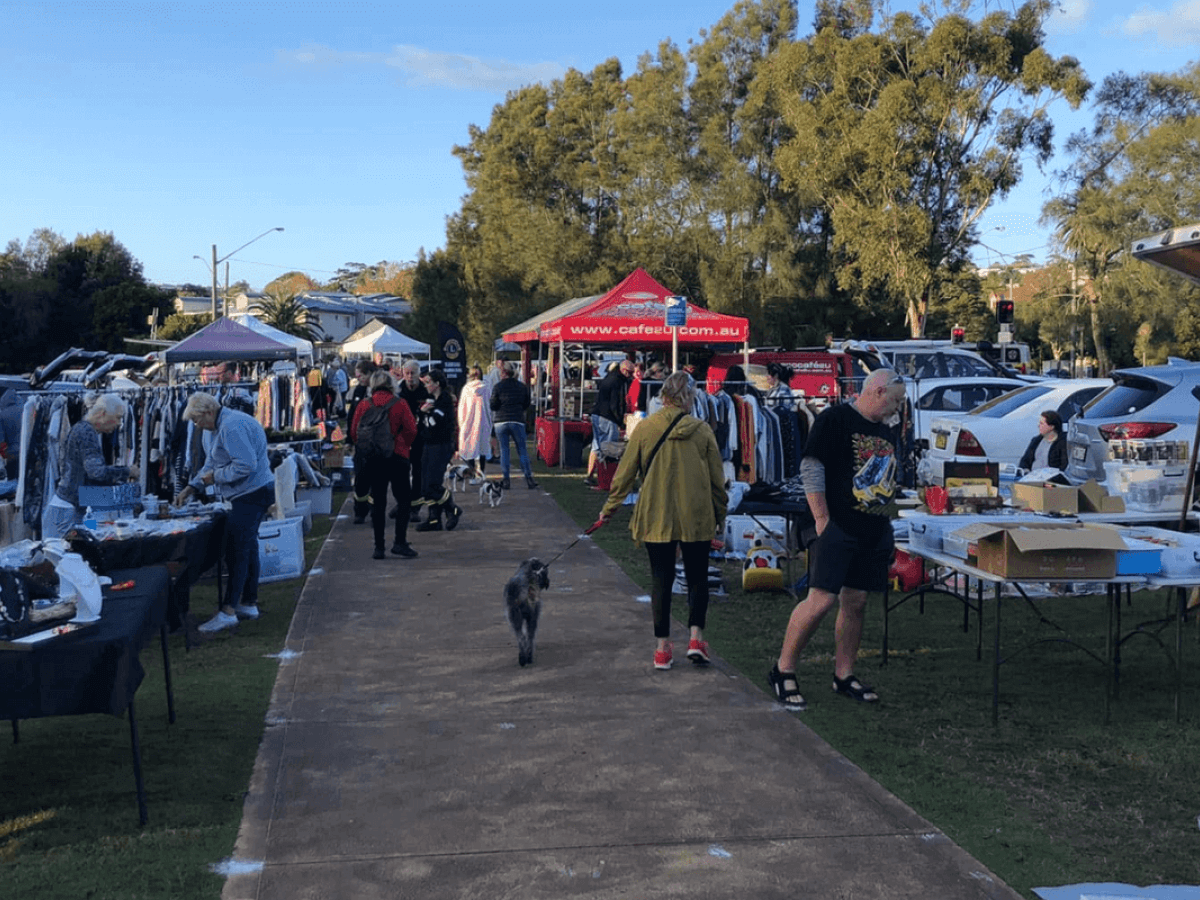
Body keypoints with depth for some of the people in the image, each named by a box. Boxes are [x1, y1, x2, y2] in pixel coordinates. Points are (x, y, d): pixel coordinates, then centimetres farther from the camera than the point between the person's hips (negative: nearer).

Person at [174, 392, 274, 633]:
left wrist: (215, 476, -16)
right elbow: (211, 465, 21)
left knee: (237, 550, -11)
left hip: (252, 493, -11)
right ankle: (249, 604, 25)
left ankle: (228, 611, -11)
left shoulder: (232, 427, -21)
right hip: (246, 495, 11)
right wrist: (190, 489, 9)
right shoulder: (214, 429, 15)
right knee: (246, 547, 16)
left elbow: (245, 465, -27)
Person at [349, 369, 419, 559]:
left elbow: (354, 433, 1)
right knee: (404, 499, 5)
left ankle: (379, 546, 7)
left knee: (378, 501, 8)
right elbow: (411, 430, -7)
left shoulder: (364, 405, 1)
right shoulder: (400, 404, -4)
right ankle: (400, 542, -5)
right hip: (397, 456, -3)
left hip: (372, 458, 3)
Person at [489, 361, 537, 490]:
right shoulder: (522, 387, 6)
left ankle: (505, 479, 2)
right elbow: (526, 405, 13)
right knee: (522, 450, 5)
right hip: (517, 421, 2)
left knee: (504, 450, 5)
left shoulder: (498, 387, -4)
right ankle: (529, 478, -1)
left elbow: (492, 405, -3)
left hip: (500, 421, -2)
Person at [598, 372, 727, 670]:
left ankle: (662, 647, 9)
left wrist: (610, 507, 14)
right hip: (696, 518, 0)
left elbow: (625, 473, 2)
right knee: (697, 577, 14)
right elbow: (717, 479, 3)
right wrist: (719, 515, 16)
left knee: (661, 579, 9)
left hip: (655, 518, 1)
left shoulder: (645, 428, -3)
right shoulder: (702, 430, -3)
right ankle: (695, 637, 2)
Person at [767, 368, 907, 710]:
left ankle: (844, 675, 19)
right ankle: (783, 670, 0)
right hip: (838, 528, -7)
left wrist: (885, 518, 15)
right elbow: (810, 467, -12)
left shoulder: (889, 432, 18)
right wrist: (822, 520, -15)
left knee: (856, 603, 9)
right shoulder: (835, 419, -6)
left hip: (876, 532, 8)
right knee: (821, 600, -12)